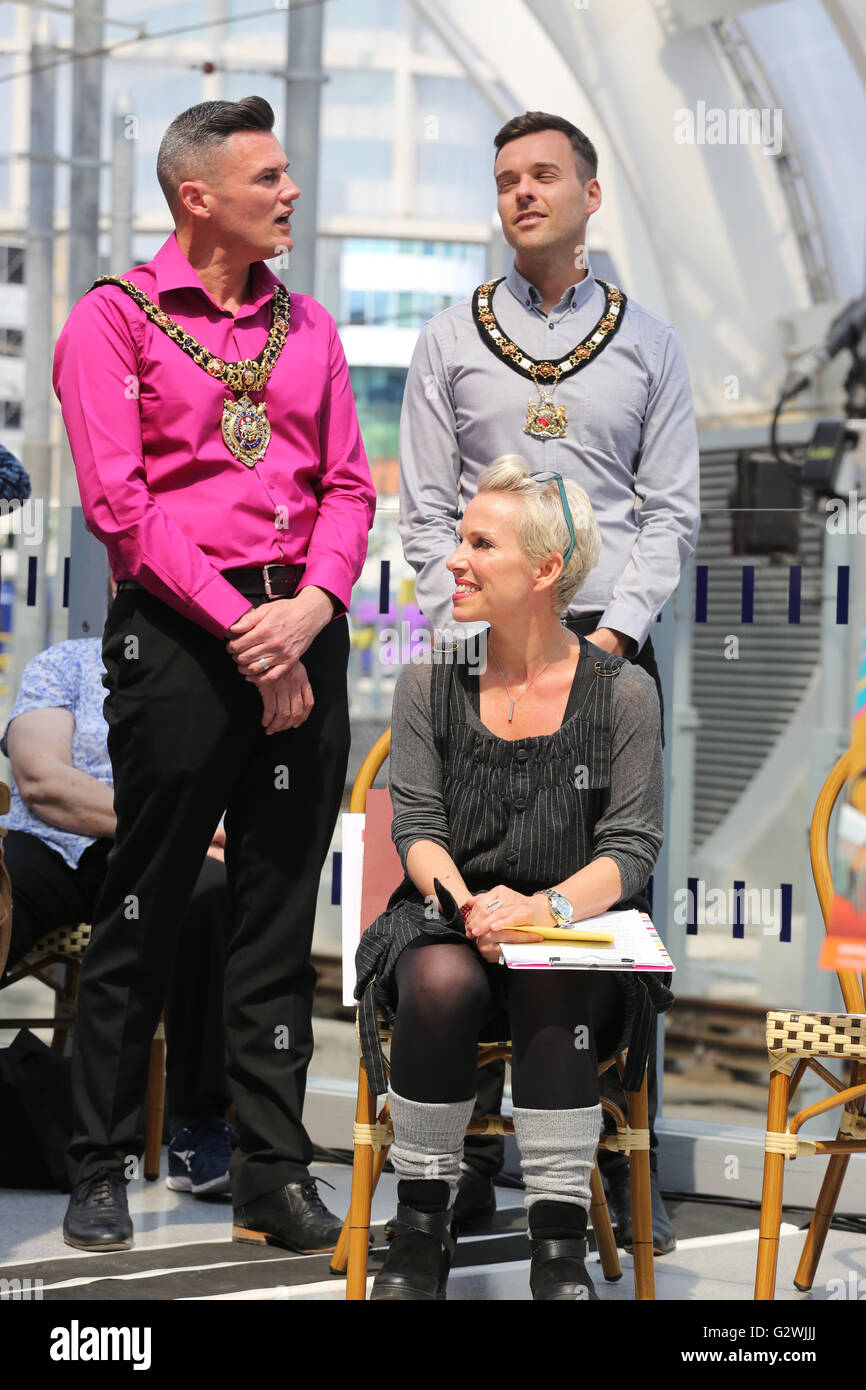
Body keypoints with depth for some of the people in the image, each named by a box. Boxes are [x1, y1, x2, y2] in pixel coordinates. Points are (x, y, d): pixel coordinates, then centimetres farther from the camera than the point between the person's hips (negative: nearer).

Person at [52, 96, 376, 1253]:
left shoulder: (306, 325, 16)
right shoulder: (113, 319, 0)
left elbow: (350, 486, 11)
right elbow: (119, 502, -9)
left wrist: (312, 606, -8)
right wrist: (241, 630, -13)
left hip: (303, 634, 5)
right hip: (177, 635, -5)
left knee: (283, 914, 7)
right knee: (144, 915, 2)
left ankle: (274, 1173, 14)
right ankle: (100, 1170, 15)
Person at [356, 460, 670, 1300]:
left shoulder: (622, 693, -1)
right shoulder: (429, 686, 6)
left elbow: (632, 848, -4)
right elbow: (417, 824, 2)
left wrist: (545, 908, -22)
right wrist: (467, 900, -19)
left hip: (579, 933, -1)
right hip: (447, 921, 1)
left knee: (551, 988, -35)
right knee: (443, 982, -33)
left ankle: (560, 1245, -27)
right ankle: (422, 1224, -17)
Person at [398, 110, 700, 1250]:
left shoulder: (648, 343, 11)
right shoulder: (451, 342, 10)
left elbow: (672, 513, 6)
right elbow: (426, 513, 7)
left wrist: (609, 633, -6)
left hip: (609, 645, 0)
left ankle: (622, 1172, 4)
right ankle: (467, 1161, 6)